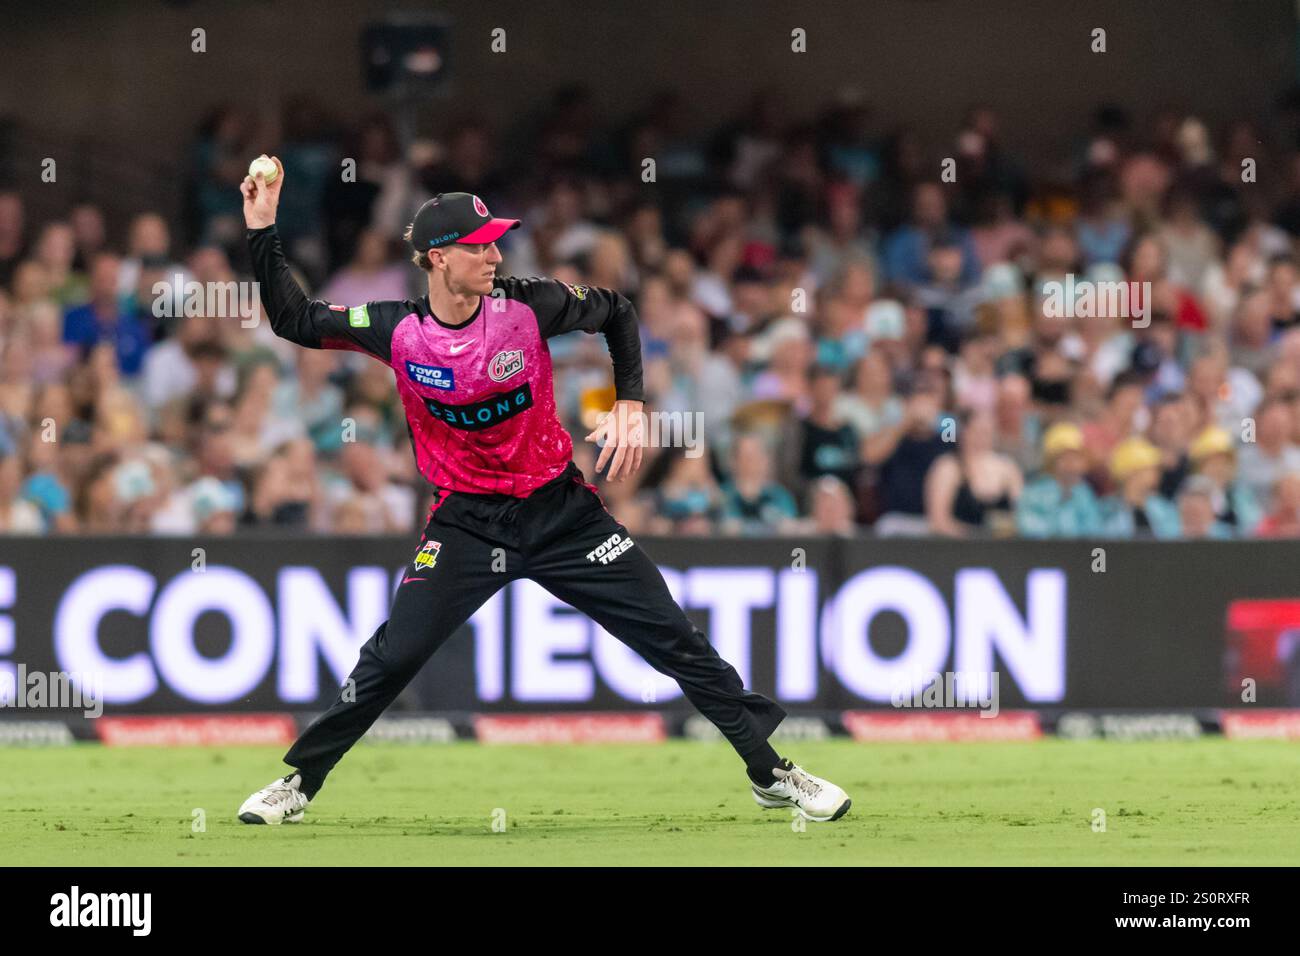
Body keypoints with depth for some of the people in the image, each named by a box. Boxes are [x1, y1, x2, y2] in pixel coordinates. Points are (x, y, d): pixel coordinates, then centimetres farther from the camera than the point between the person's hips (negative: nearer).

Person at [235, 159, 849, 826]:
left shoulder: (527, 307, -12)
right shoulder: (398, 332, -11)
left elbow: (617, 314, 5)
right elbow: (295, 321, -4)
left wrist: (629, 407, -4)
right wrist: (262, 230, -12)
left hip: (562, 513, 0)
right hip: (466, 521, 0)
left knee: (673, 638, -2)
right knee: (391, 657, -10)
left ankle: (770, 772, 9)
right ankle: (300, 782, 8)